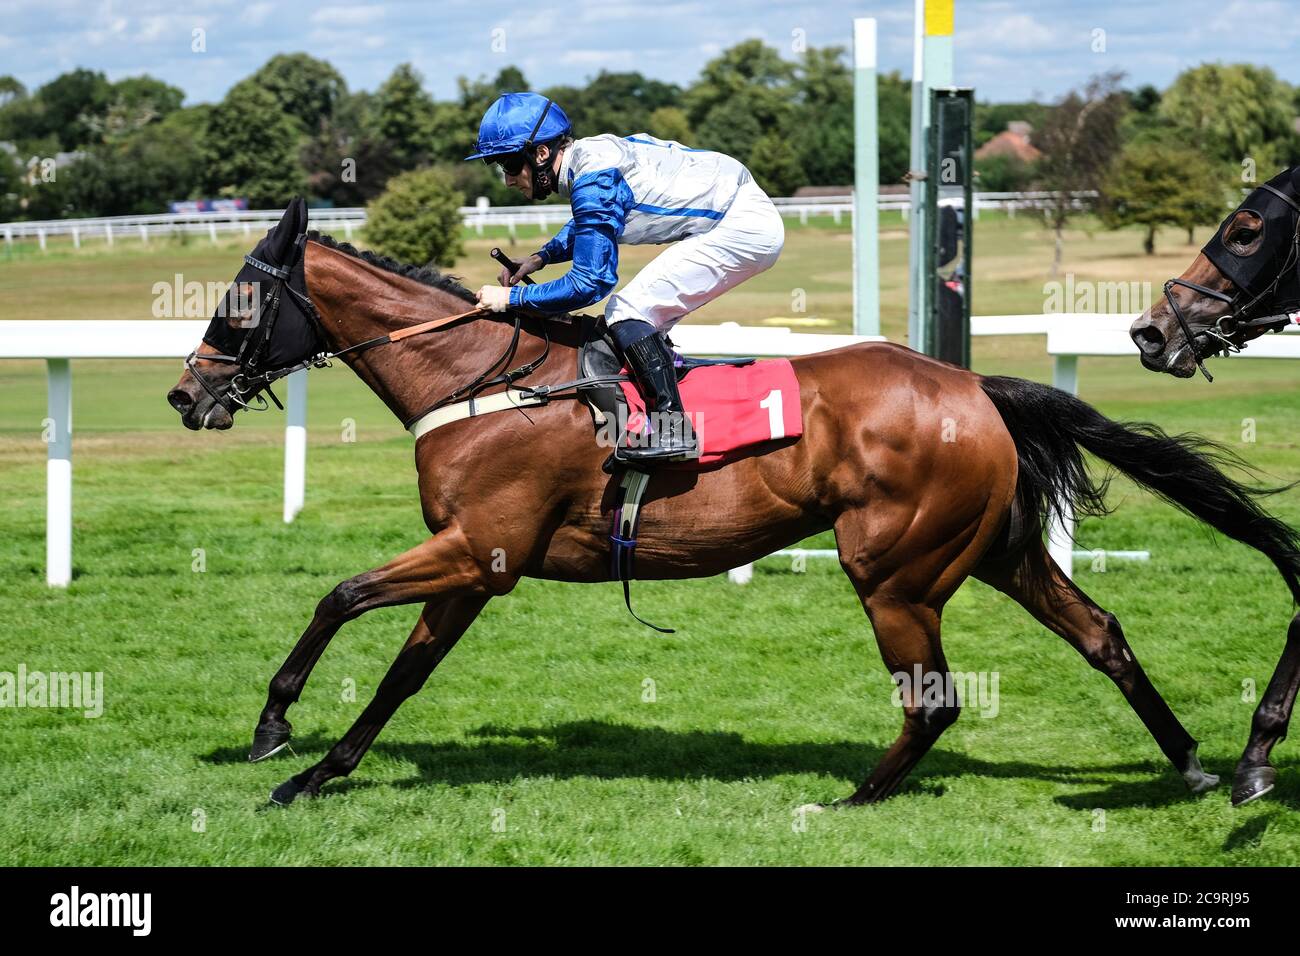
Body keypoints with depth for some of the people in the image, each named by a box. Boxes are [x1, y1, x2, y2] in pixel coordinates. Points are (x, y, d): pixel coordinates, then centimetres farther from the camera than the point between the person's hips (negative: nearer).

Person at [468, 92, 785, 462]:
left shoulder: (593, 181, -23)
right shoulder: (591, 154, 6)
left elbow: (588, 284, -22)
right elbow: (586, 226, 28)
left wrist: (512, 297, -13)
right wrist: (541, 257, 13)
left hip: (745, 227, -10)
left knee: (628, 313, -14)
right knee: (635, 317, 15)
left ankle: (673, 428, -18)